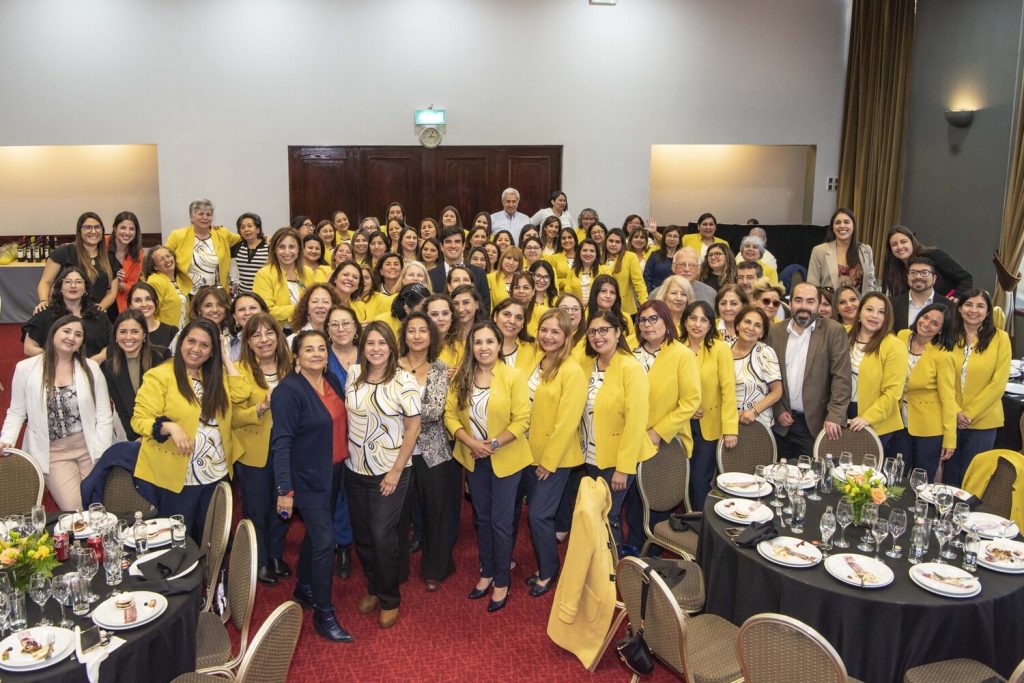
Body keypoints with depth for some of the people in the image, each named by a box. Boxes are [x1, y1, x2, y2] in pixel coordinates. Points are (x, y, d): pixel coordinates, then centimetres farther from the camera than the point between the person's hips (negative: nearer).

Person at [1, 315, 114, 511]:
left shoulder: (91, 368, 3)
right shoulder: (26, 369, 0)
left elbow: (104, 416, 1)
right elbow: (16, 413, 5)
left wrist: (102, 457, -6)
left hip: (89, 450, 1)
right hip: (52, 453, -1)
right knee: (74, 510, -13)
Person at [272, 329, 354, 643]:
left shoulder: (332, 381, 3)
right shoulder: (289, 390, -17)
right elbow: (282, 442, -20)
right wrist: (285, 489, -23)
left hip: (334, 472, 7)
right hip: (308, 478, -7)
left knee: (316, 533, 20)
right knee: (324, 541, -6)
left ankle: (304, 588, 41)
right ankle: (323, 614, 7)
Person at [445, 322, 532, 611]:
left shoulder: (514, 377, -14)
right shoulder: (460, 377, -1)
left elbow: (522, 420, -16)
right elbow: (450, 415, -3)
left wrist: (493, 444, -20)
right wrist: (471, 442, -17)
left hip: (505, 460, -4)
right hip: (473, 459, 4)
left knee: (501, 522, 3)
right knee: (482, 518, 18)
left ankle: (502, 582, 20)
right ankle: (487, 573, 34)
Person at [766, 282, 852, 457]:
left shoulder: (834, 331, -5)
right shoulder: (775, 331, 5)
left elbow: (841, 377, -9)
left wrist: (835, 417, -15)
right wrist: (778, 410, 1)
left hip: (816, 423, -3)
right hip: (783, 422, 3)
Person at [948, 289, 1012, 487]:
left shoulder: (1000, 338, -5)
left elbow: (998, 383, -8)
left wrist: (970, 413, -10)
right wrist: (955, 411, -9)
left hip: (982, 422, -2)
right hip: (951, 419, 2)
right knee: (950, 476, 13)